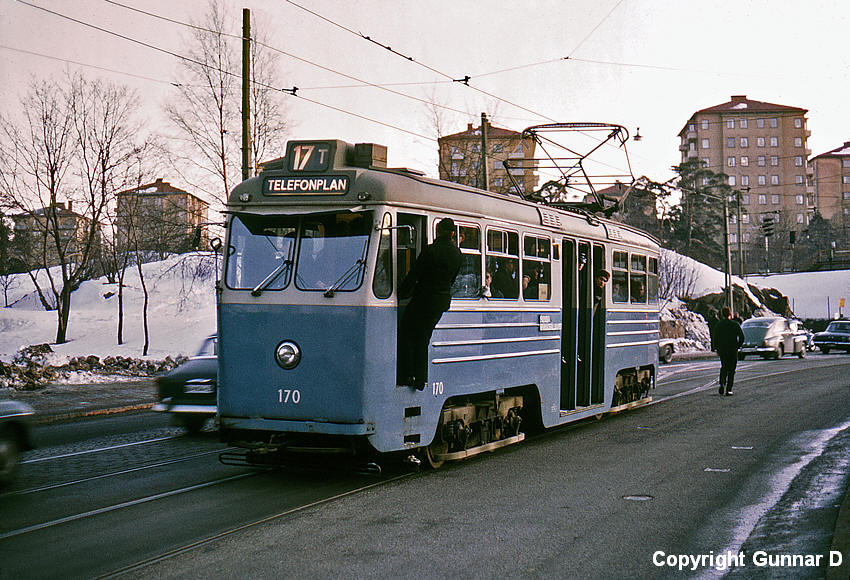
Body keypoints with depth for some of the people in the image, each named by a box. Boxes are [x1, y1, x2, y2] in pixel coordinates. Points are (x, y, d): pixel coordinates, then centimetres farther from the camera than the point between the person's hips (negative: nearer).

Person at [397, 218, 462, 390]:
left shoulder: (431, 250, -16)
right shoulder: (456, 253, 3)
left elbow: (414, 275, -13)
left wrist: (402, 293, -1)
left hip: (424, 299, -6)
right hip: (442, 301, 6)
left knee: (406, 335, 7)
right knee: (423, 339, 15)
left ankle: (406, 376, 4)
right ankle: (420, 379, 13)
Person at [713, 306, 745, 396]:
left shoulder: (718, 325, -1)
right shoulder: (735, 324, -4)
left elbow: (715, 338, -2)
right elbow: (741, 337, -5)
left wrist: (717, 350, 8)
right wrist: (737, 346, 8)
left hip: (722, 350, 1)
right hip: (733, 350, -1)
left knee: (724, 367, 18)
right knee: (731, 370, 5)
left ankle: (722, 383, -5)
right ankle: (729, 389, -2)